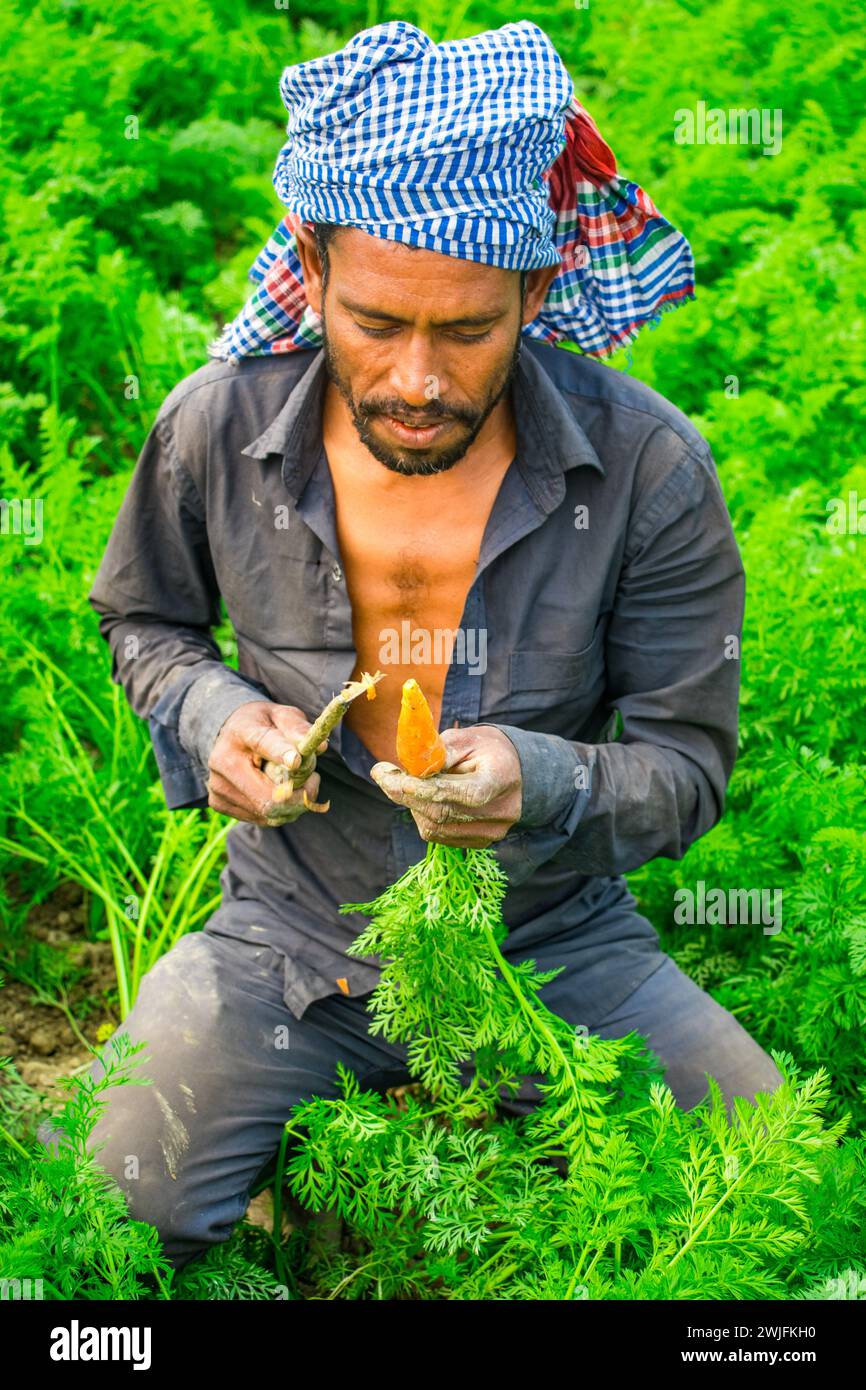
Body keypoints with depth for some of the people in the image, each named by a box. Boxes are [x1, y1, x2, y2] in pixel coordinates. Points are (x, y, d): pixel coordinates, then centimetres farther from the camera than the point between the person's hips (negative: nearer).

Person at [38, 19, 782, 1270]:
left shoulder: (649, 468, -17)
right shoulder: (216, 427, -12)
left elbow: (687, 762, -8)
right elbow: (146, 621, 10)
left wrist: (542, 781, -30)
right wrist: (210, 712, -14)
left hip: (549, 937, 0)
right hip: (289, 929, 1)